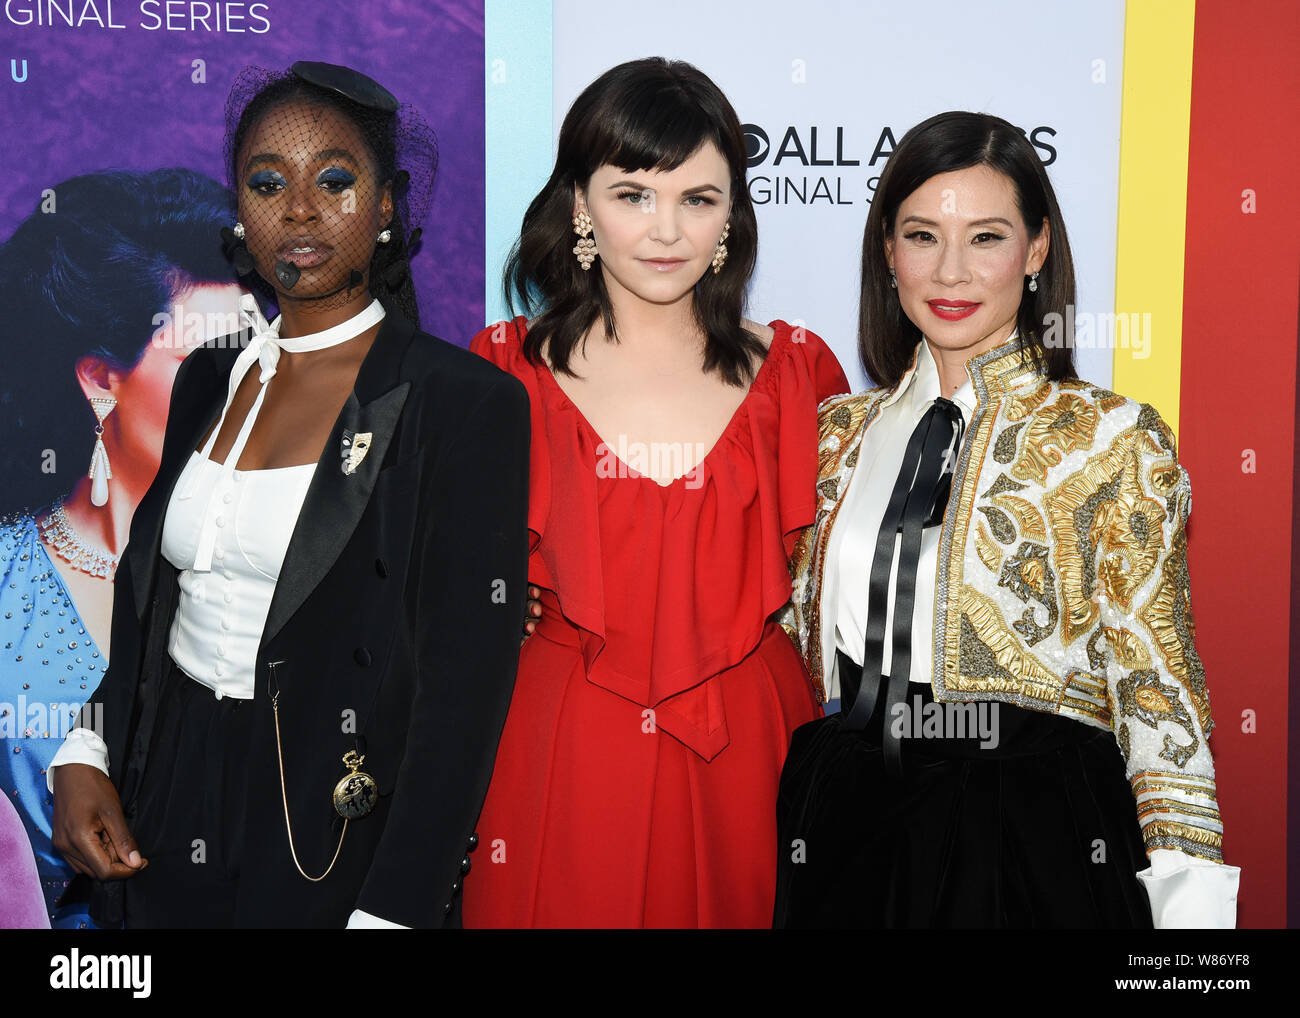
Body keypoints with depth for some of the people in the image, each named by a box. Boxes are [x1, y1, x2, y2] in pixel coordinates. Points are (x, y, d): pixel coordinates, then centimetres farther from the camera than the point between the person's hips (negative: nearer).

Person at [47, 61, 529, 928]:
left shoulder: (465, 401, -13)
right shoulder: (208, 381, 6)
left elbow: (465, 687, -16)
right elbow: (151, 601, 14)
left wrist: (390, 911, -20)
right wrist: (85, 756, 0)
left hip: (335, 852, -5)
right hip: (164, 815, 6)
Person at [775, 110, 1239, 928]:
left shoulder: (1115, 441, -5)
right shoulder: (842, 433, 6)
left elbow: (1158, 692, -6)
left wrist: (1188, 896, -10)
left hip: (1038, 852, -3)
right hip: (841, 838, 4)